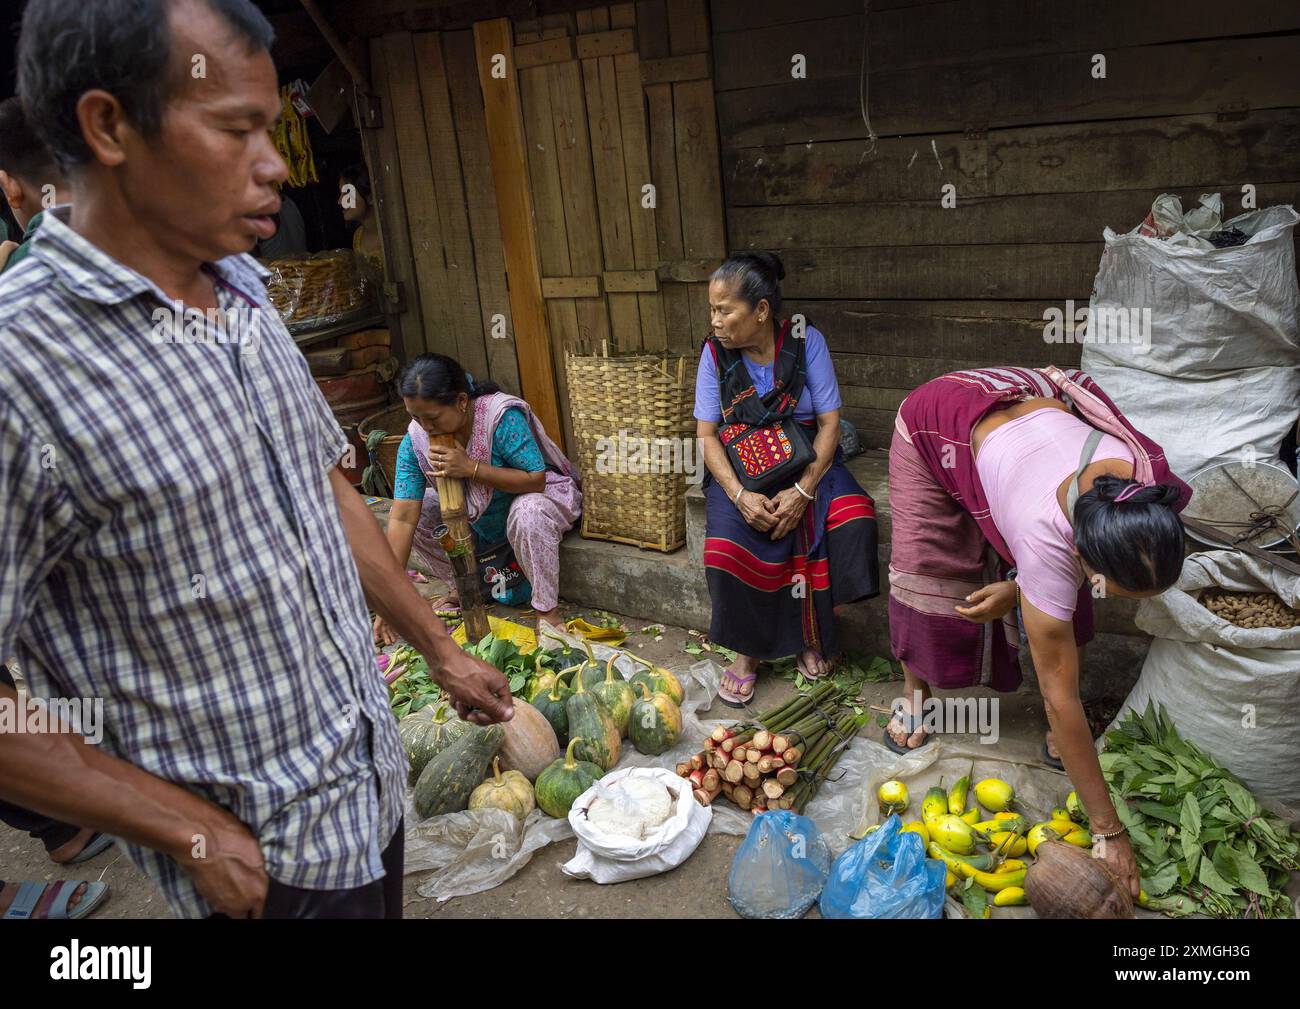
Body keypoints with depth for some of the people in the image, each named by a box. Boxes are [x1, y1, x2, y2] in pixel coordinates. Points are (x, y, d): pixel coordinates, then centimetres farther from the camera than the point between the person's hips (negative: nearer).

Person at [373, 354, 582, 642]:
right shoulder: (415, 440, -19)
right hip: (473, 518, 5)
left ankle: (547, 611, -22)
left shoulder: (502, 417, -32)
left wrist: (470, 467, -38)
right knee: (419, 512, -14)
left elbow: (536, 481, -30)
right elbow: (403, 519, -23)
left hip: (531, 497, -5)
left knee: (528, 512, -38)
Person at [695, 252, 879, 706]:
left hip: (807, 463, 0)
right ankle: (747, 651, -5)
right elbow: (707, 434, -4)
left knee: (854, 517, -28)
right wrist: (739, 494, -21)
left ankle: (813, 633, -4)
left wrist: (803, 490, -22)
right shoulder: (715, 353, -4)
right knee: (728, 542, -30)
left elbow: (829, 423, -8)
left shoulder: (806, 342, -8)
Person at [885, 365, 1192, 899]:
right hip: (936, 422, -4)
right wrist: (1108, 831, -28)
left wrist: (1017, 587, -17)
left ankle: (1061, 728, 10)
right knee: (924, 569, -6)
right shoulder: (1048, 536, -44)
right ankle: (914, 688, 22)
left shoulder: (1153, 482, -31)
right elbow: (1059, 694, -34)